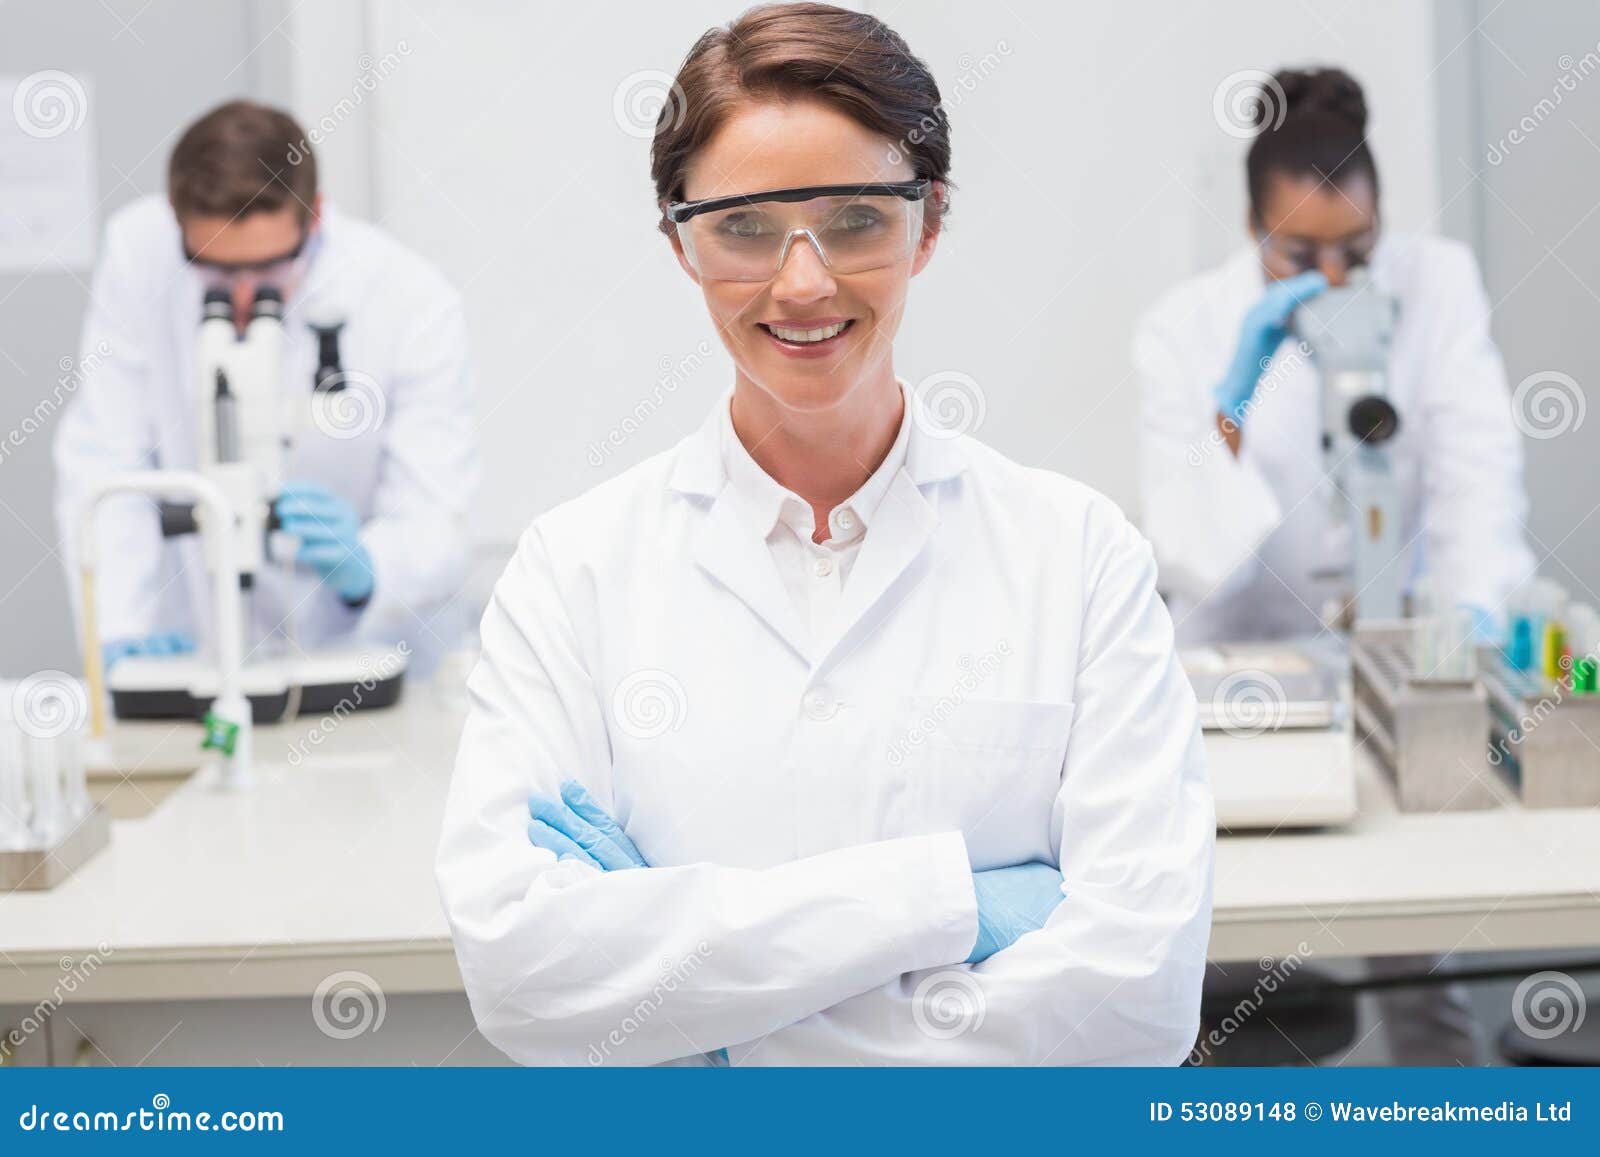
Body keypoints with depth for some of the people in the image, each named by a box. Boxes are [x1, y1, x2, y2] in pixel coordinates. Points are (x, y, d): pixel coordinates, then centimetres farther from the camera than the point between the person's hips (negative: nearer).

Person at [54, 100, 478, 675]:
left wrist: (363, 567, -38)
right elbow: (102, 458, -7)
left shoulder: (416, 307, -16)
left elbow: (436, 536, -16)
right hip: (196, 646, 1)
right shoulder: (139, 255, -11)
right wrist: (121, 631, -19)